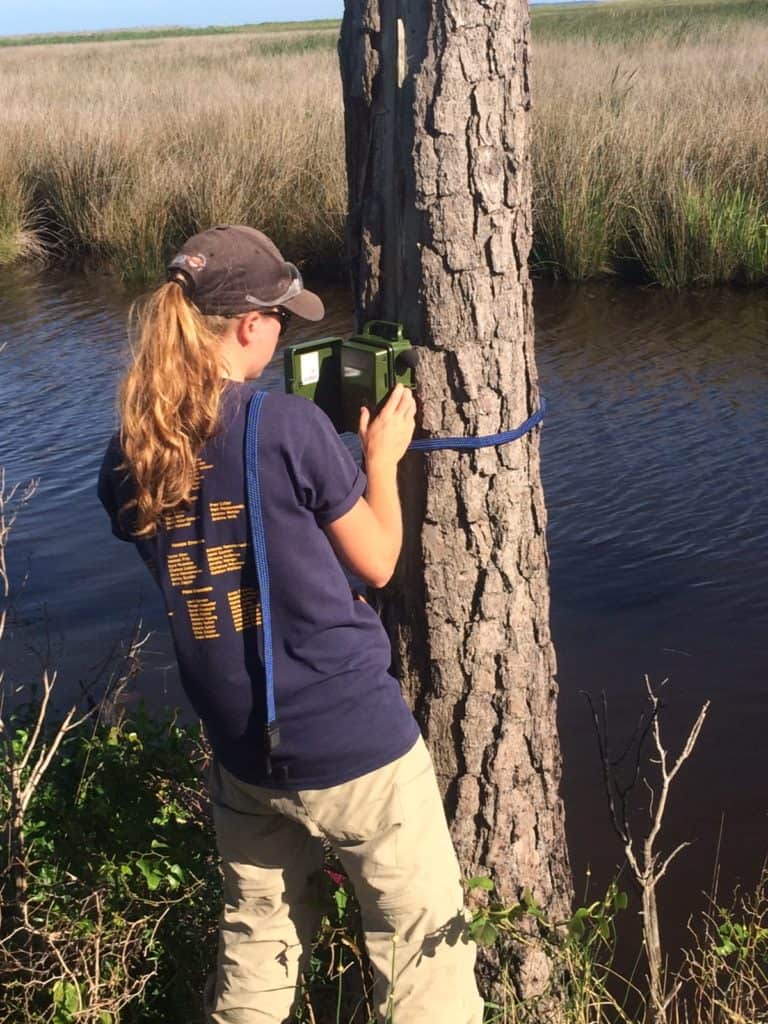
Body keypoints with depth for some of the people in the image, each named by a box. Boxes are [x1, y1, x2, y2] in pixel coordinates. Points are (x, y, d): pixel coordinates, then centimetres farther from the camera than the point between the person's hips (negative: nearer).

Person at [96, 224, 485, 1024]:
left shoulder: (126, 460, -1)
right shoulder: (291, 426, -18)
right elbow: (377, 563, -6)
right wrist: (381, 457, 9)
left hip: (243, 754, 6)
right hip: (353, 743, -6)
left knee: (256, 948, 23)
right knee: (425, 955, 10)